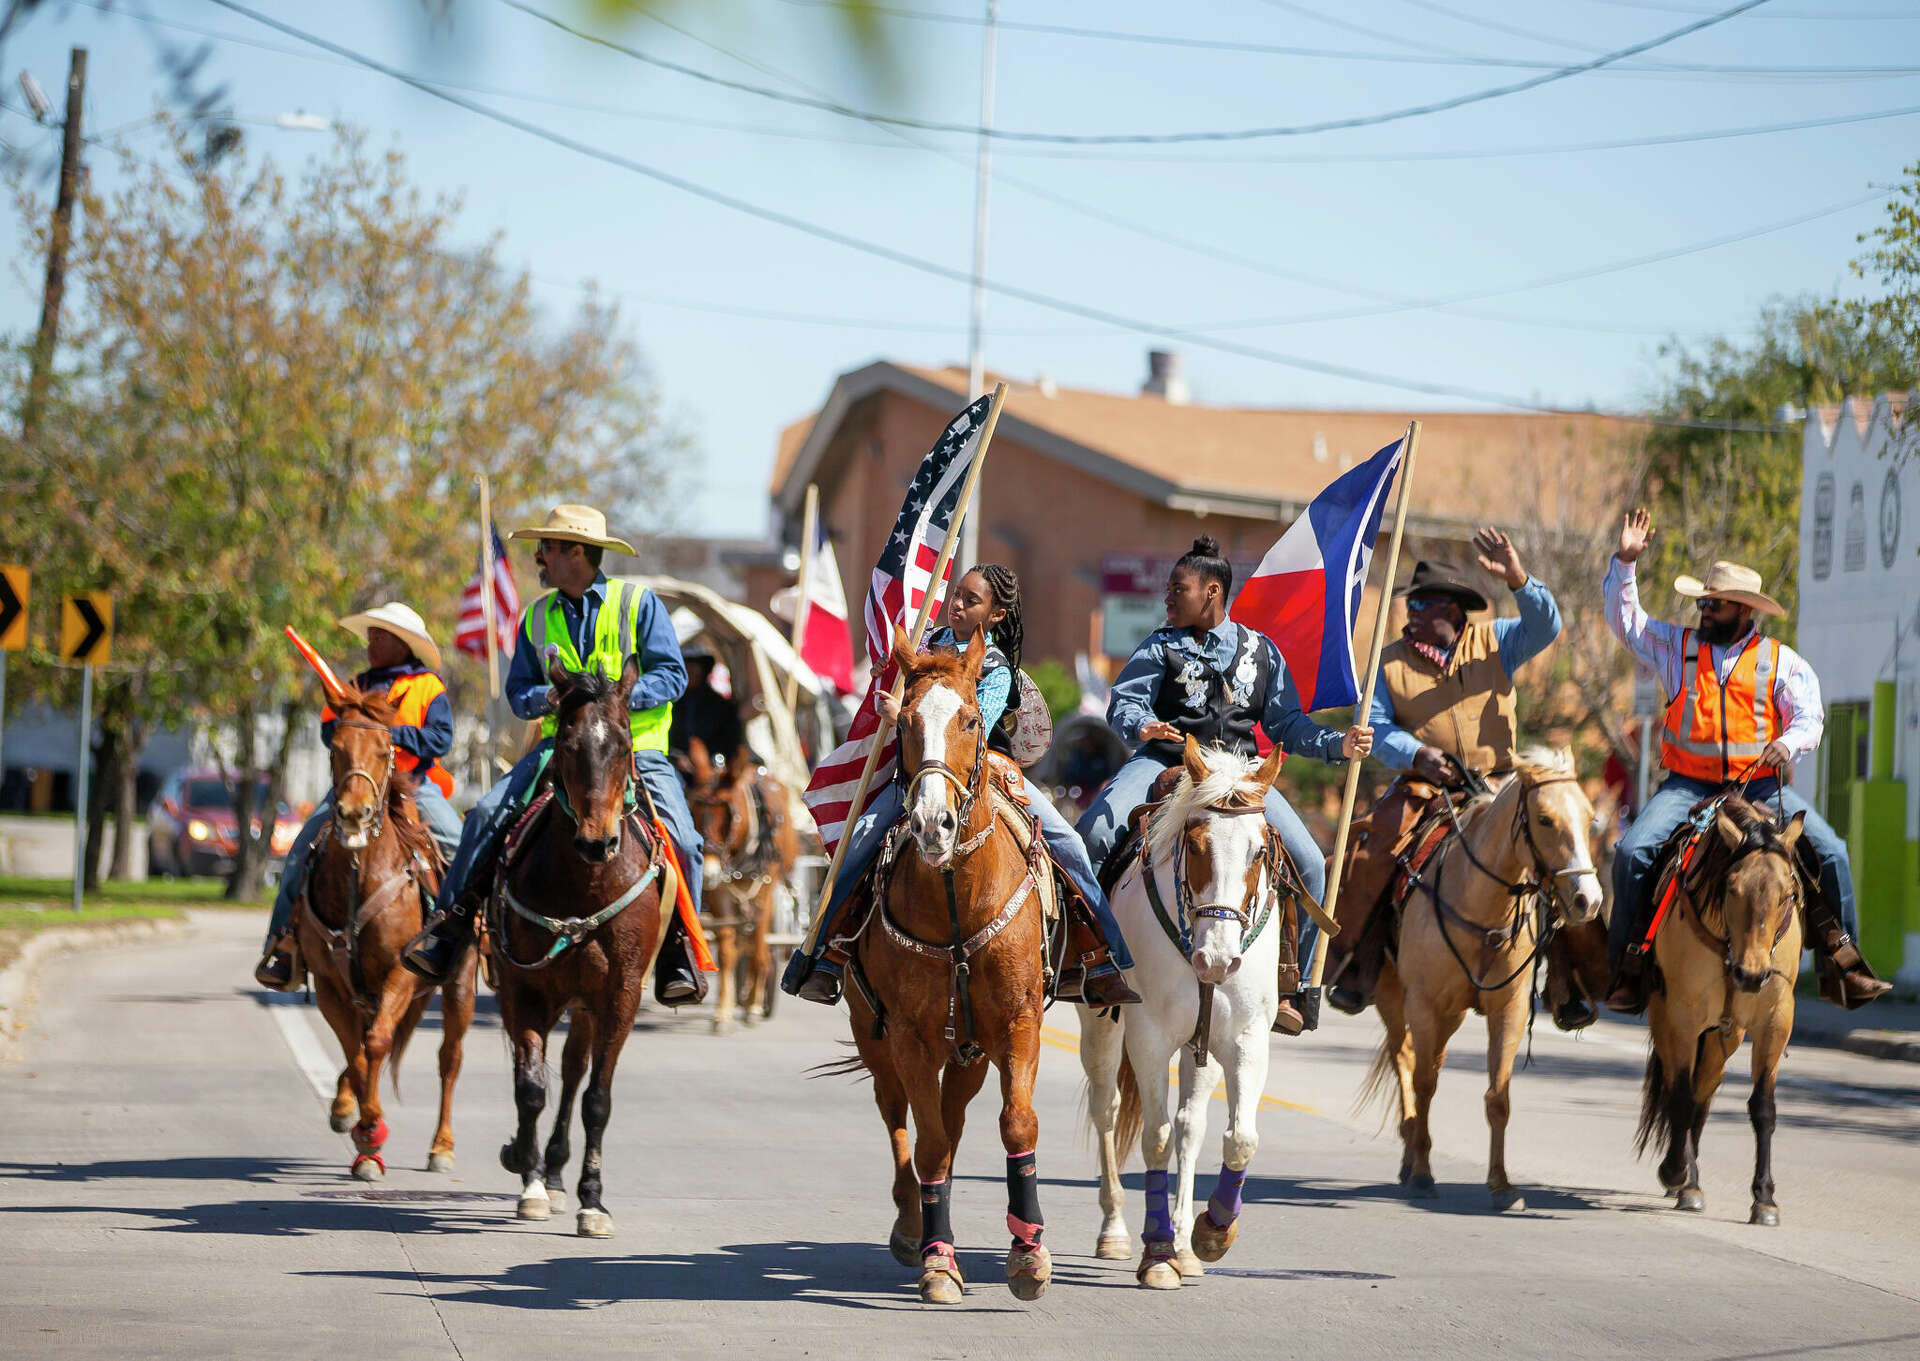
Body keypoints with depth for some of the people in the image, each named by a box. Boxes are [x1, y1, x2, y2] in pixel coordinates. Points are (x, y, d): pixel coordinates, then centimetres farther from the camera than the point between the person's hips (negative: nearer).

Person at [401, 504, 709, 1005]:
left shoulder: (638, 602, 0)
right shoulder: (538, 616, 12)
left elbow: (671, 675, -6)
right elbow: (518, 691, 12)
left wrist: (619, 698, -22)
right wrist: (545, 698, -12)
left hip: (636, 745, -3)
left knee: (681, 841, -24)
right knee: (488, 813, -17)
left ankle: (676, 950, -7)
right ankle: (449, 926, -10)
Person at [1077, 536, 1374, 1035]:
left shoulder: (1261, 652, 13)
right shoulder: (1161, 647, 8)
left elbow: (1286, 723, 13)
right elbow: (1124, 701, -3)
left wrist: (1338, 745, -2)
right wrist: (1142, 726, -26)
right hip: (1165, 761, -1)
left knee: (1309, 863, -12)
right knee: (1093, 832, -27)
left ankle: (1294, 987, 3)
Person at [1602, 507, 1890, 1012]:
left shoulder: (1781, 662, 6)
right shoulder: (1678, 646, 11)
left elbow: (1809, 718, 1)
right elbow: (1623, 620, 13)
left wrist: (1788, 743, -22)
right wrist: (1625, 562, 2)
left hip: (1760, 783, -1)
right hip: (1688, 783, 1)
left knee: (1829, 849, -18)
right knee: (1634, 850, -22)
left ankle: (1842, 961, -8)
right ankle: (1627, 966, -12)